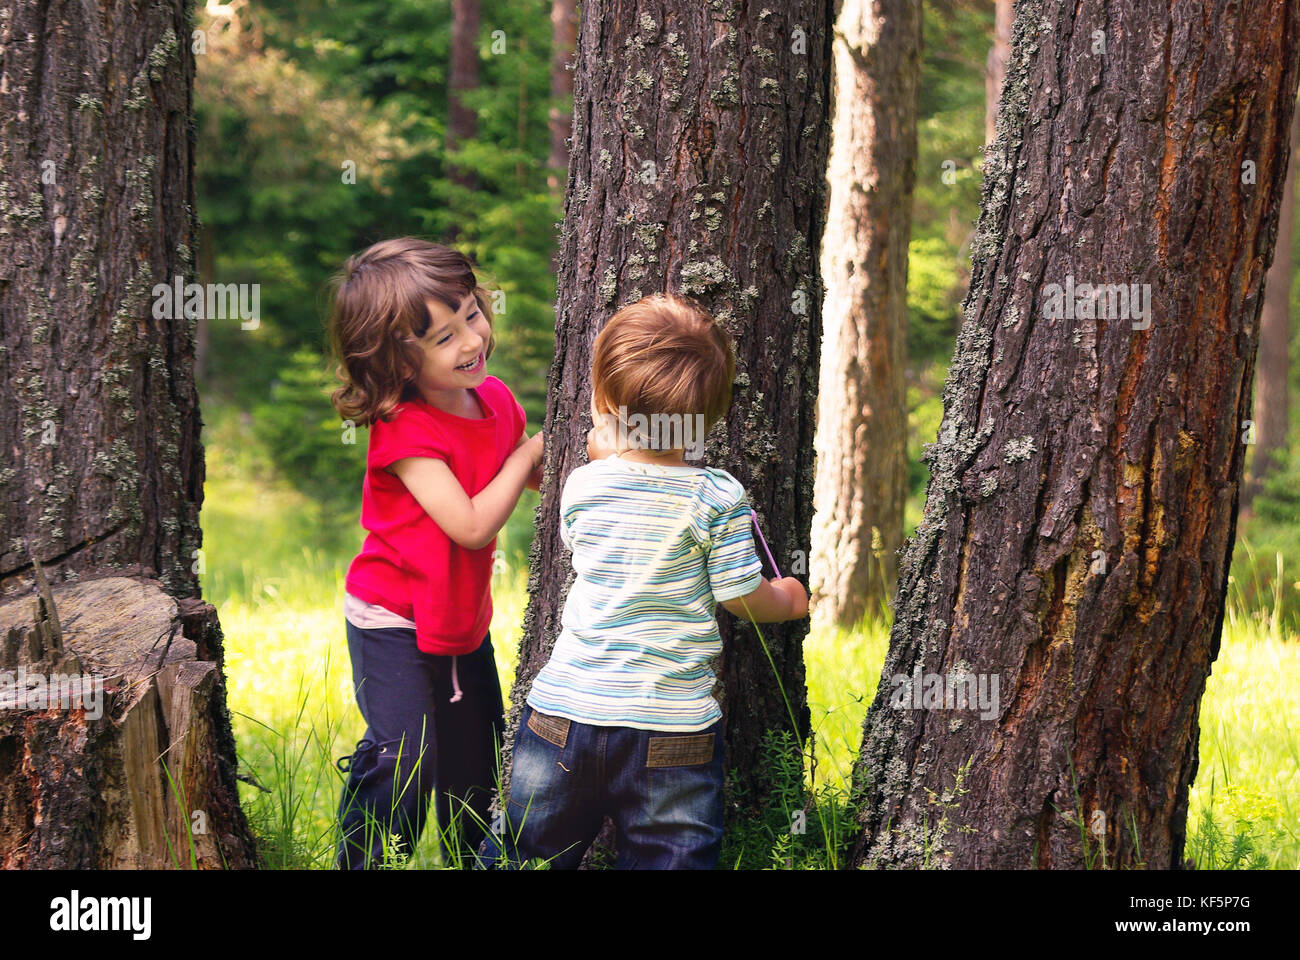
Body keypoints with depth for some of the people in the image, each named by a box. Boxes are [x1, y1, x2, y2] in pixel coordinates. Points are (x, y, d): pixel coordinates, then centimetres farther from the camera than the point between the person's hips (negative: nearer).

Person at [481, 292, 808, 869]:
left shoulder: (581, 485, 0)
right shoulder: (718, 498, -10)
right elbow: (742, 599, -5)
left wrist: (602, 458, 24)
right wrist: (788, 600, 16)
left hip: (563, 712, 2)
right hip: (672, 729, -2)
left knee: (522, 854, 15)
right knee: (666, 860, 5)